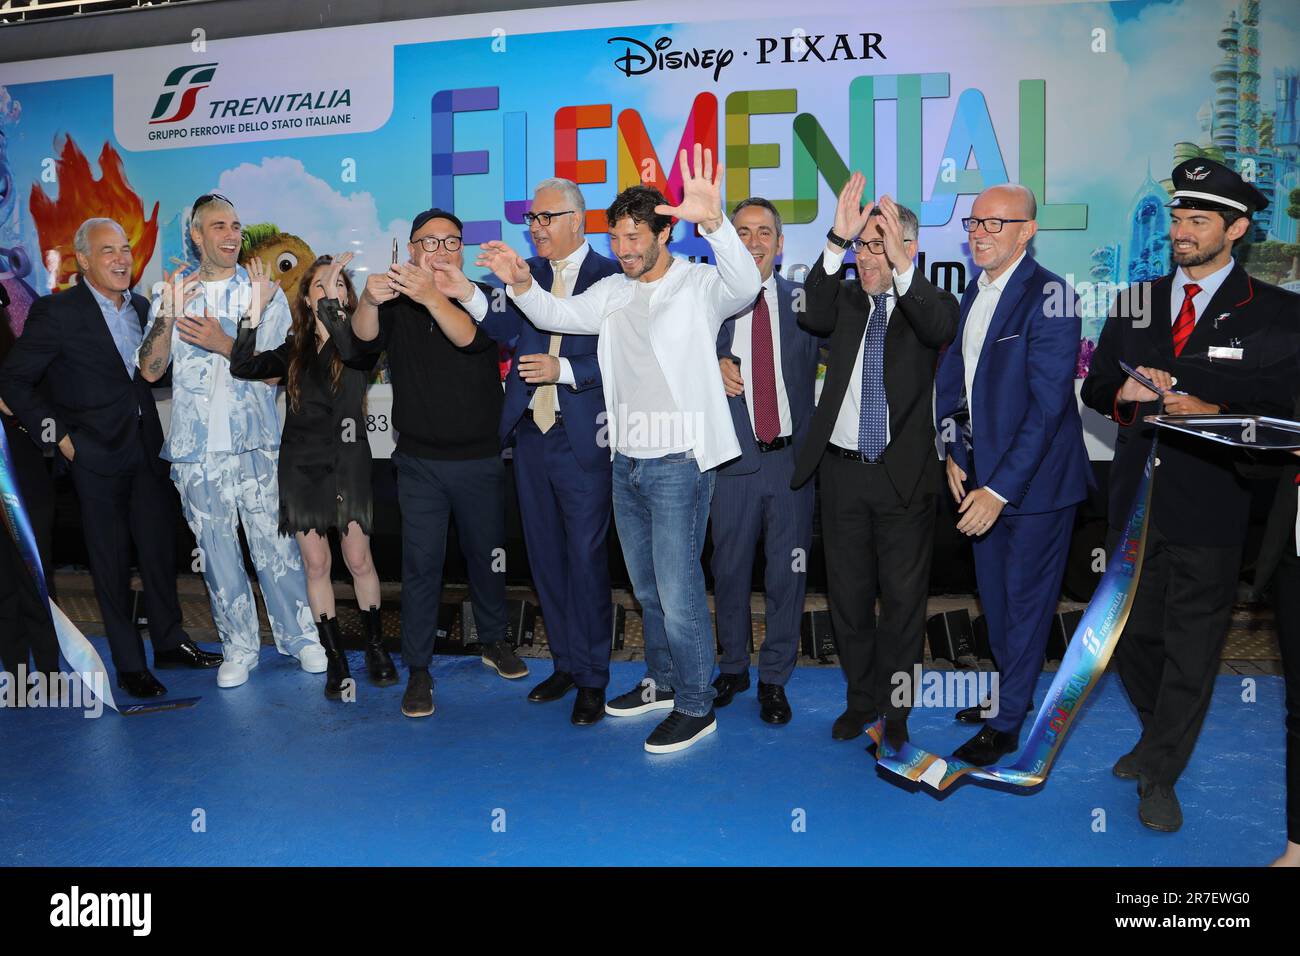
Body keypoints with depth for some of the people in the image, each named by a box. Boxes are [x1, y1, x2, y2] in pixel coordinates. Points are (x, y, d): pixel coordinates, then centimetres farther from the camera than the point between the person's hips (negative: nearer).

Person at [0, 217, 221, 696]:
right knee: (111, 561, 5)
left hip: (147, 447, 5)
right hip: (97, 454, -5)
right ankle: (129, 665, 16)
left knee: (160, 548, 12)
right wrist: (57, 436, -11)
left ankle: (170, 642, 27)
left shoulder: (141, 307, 7)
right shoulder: (56, 312, -10)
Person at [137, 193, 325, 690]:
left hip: (256, 443, -1)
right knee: (217, 550, 8)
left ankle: (300, 636, 15)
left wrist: (223, 344, -18)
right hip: (196, 448, 2)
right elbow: (150, 370, -1)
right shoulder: (171, 292, 7)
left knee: (275, 544, 0)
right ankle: (238, 646, 21)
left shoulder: (265, 292, 3)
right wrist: (168, 314, -16)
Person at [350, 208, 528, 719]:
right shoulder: (397, 303, 3)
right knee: (420, 565, -2)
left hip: (480, 460, 0)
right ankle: (418, 670, 8)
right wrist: (368, 301, -39)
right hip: (420, 462, 0)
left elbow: (470, 337, -23)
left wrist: (432, 296, -41)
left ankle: (493, 640, 34)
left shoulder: (481, 299, -1)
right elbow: (365, 337, -16)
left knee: (487, 555, 13)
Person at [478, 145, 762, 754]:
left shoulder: (700, 284, -8)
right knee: (645, 585, 19)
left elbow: (744, 287, -27)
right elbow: (557, 315, 10)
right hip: (627, 461, 7)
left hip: (679, 462, -7)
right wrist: (522, 284, -10)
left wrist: (713, 221, -45)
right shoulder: (613, 292, 12)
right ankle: (661, 681, 36)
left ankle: (695, 706, 13)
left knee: (678, 591, -3)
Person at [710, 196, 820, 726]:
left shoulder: (802, 301, 6)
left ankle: (774, 678, 24)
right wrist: (712, 366, -10)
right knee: (730, 570, 12)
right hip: (734, 461, 0)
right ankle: (733, 667, 33)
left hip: (792, 457, 0)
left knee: (788, 573, 8)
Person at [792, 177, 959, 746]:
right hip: (841, 469, 3)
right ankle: (862, 699, 31)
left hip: (905, 472, -3)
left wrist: (901, 268, -38)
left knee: (903, 597, 6)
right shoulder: (846, 299, 7)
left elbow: (941, 328, -24)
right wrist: (835, 242, -26)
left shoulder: (929, 303, 0)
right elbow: (812, 316, -15)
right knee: (848, 592, 13)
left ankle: (895, 710, 23)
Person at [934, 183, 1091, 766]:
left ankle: (1006, 725, 20)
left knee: (1025, 599, 6)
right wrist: (954, 454, 3)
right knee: (993, 595, 18)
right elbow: (950, 374, 14)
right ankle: (1010, 690, 38)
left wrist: (1000, 489, -23)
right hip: (980, 472, 7)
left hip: (1033, 477, -7)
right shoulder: (973, 292, 7)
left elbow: (1047, 405, -21)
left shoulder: (1048, 296, -17)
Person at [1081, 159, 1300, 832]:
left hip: (1212, 505, -4)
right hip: (1136, 496, 4)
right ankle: (1157, 734, 39)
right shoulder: (1136, 303, 10)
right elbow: (1096, 386, 11)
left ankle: (1160, 776, 19)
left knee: (1192, 645, 4)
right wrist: (1125, 392, -10)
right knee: (1132, 632, 15)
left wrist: (1215, 413, -20)